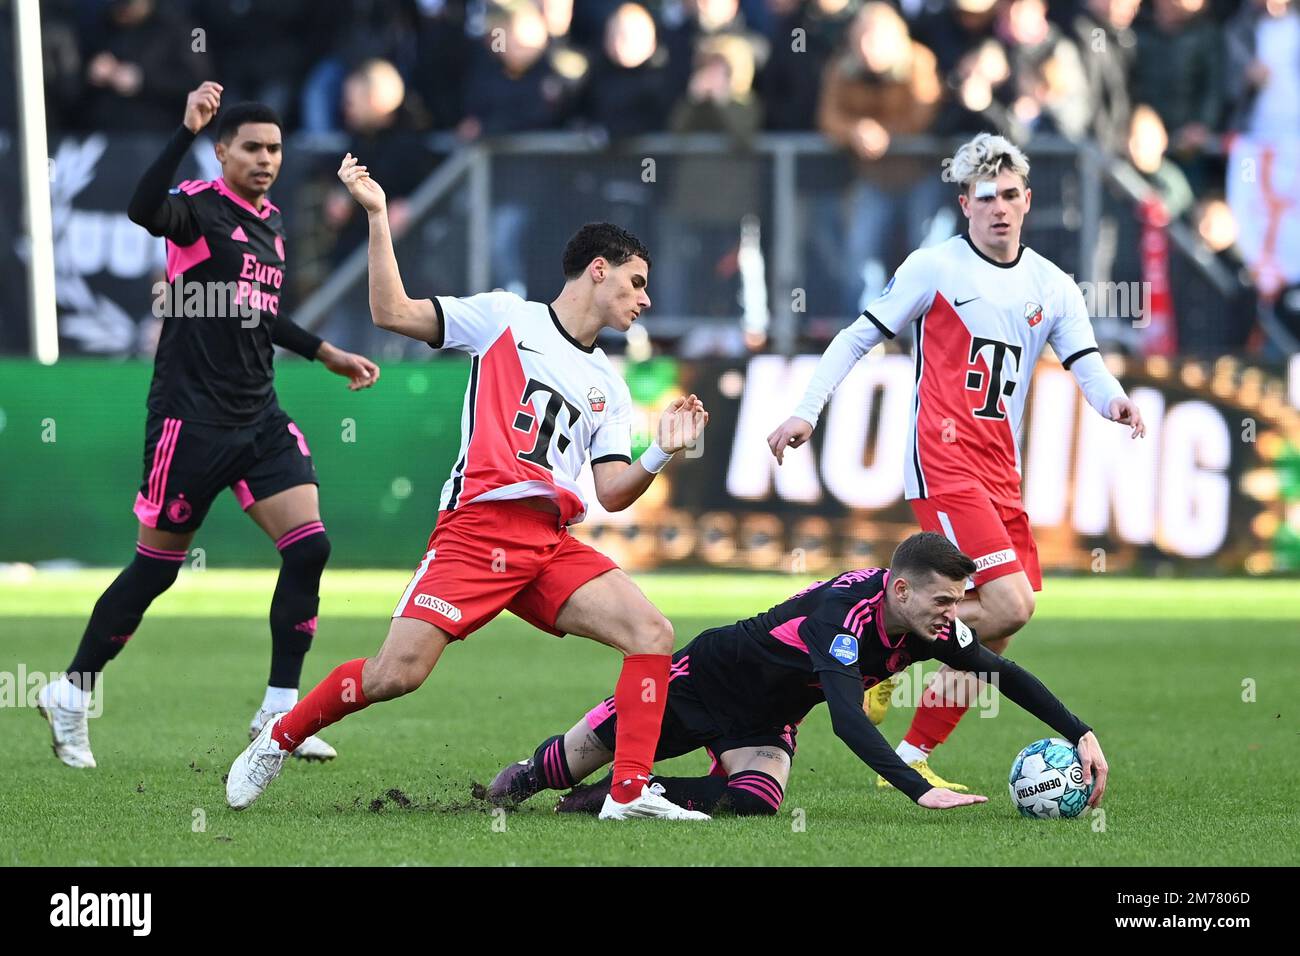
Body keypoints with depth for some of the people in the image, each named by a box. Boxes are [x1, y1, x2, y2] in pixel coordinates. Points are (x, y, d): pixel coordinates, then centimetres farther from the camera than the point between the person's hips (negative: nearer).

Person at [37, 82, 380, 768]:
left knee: (308, 546, -8)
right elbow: (144, 210, -34)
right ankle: (71, 694, 19)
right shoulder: (200, 207, -10)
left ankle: (280, 710, -1)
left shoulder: (270, 222, 14)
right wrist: (187, 131, -41)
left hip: (258, 420, 7)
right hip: (190, 420, -7)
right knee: (155, 569, 1)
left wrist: (326, 353, 30)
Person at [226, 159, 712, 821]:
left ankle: (629, 793, -15)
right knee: (396, 673, -16)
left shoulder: (608, 386, 21)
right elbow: (392, 312, 1)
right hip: (479, 524, -5)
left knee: (652, 632, -16)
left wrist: (662, 454, -4)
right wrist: (377, 216, -6)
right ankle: (278, 741, 9)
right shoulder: (505, 317, 7)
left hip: (553, 542, 5)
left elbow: (612, 493, 14)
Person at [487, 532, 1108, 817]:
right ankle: (517, 782, 41)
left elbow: (1004, 675, -5)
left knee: (757, 800, -24)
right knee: (574, 763, 5)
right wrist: (921, 790, -58)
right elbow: (846, 720, -50)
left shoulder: (932, 626, -16)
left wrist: (1079, 735, -16)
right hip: (704, 679, -6)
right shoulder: (844, 614, -40)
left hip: (764, 721, 6)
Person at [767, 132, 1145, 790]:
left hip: (1002, 475, 6)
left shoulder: (1052, 287, 11)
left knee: (991, 637, 2)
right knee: (1009, 606, -20)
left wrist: (1113, 402, -19)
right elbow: (859, 338, 2)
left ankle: (911, 758, 13)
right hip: (944, 465, -6)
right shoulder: (935, 268, -2)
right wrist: (807, 410, -7)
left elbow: (1087, 367, 4)